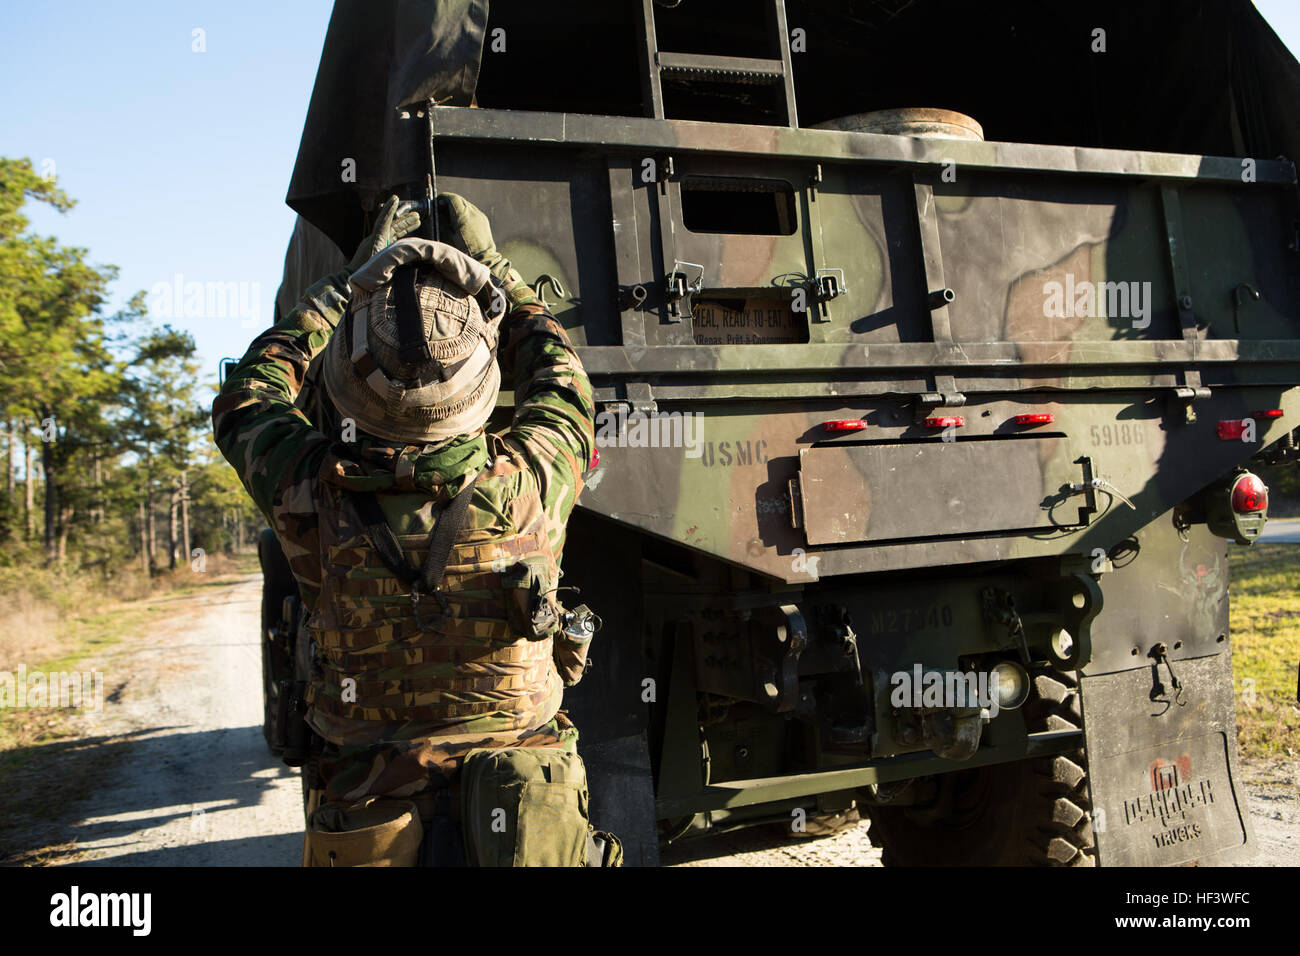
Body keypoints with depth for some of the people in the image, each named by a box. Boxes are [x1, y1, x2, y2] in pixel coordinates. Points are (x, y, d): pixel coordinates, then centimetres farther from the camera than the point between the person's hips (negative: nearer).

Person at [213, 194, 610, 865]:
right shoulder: (526, 488, -22)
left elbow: (244, 398, 5)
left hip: (369, 818, 1)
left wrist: (352, 278, 9)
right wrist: (490, 265, 13)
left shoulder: (315, 497, -20)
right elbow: (560, 380, 3)